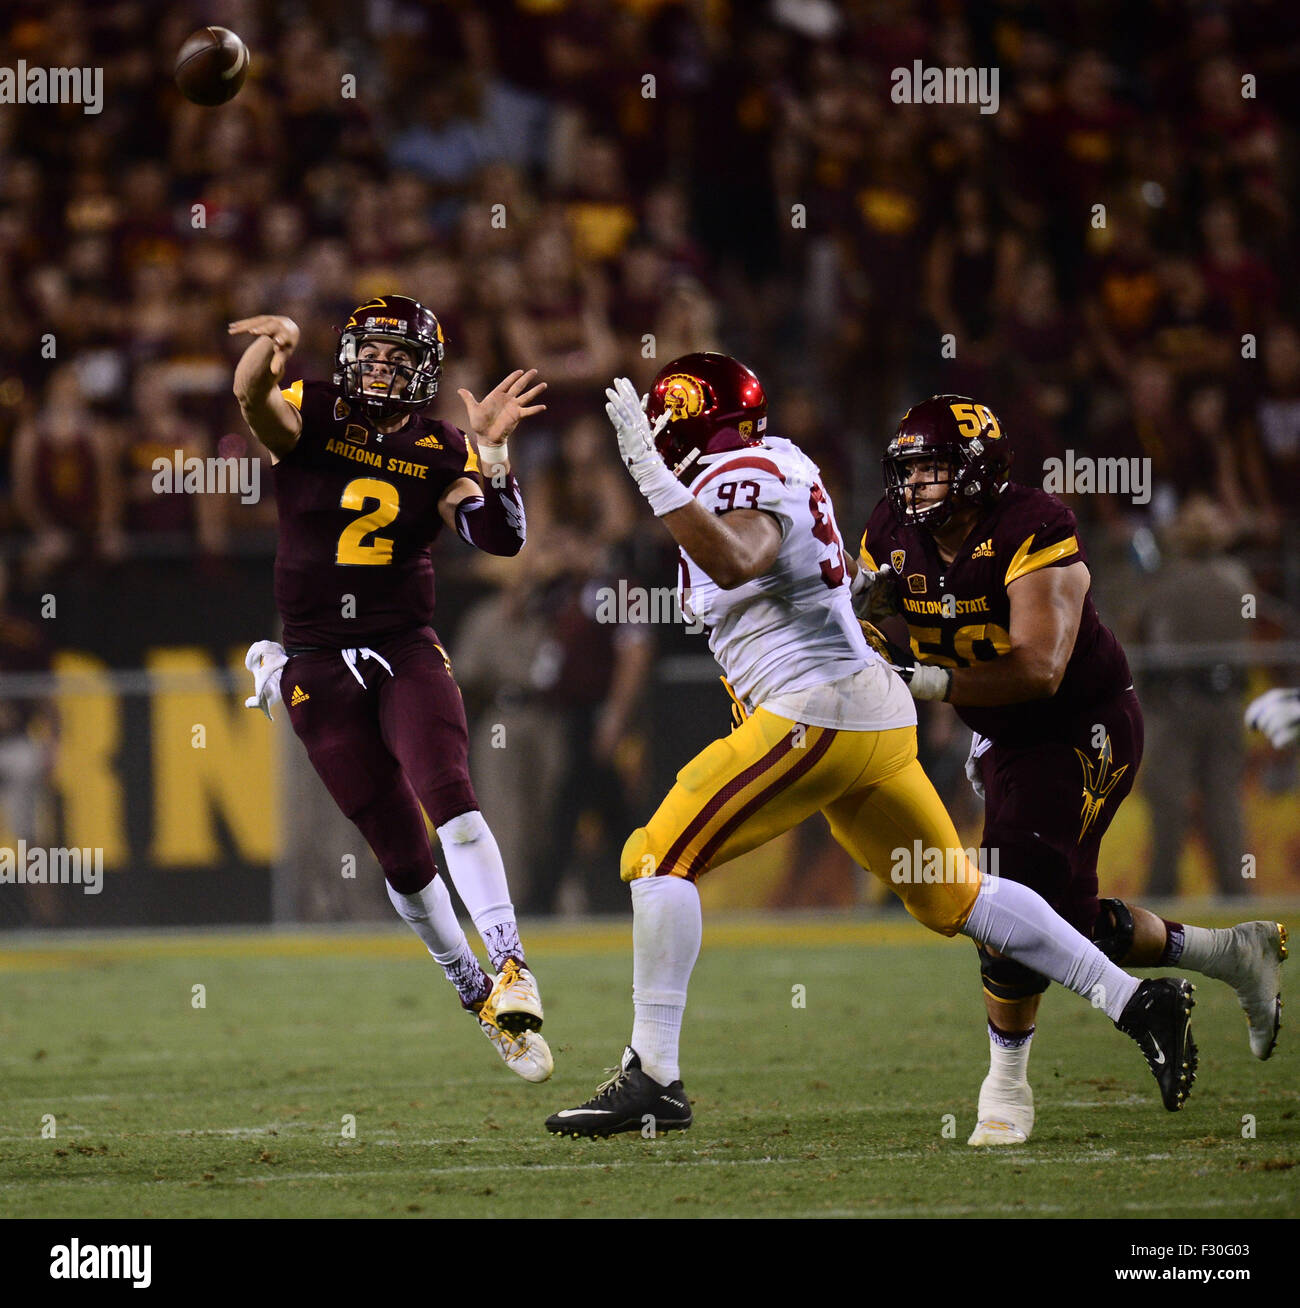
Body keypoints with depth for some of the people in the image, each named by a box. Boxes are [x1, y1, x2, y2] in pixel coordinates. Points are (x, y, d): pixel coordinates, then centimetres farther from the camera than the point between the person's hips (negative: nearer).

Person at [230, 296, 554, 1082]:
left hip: (407, 654, 0)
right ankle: (477, 995, 20)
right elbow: (255, 397, -25)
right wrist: (275, 346, -47)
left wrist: (491, 453, -21)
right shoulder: (314, 417, -3)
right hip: (320, 669, 0)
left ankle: (511, 968, -27)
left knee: (447, 795, -25)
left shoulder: (442, 453, 2)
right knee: (403, 853, 4)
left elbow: (501, 539, -7)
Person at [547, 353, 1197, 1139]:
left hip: (816, 712, -10)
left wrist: (652, 475, -37)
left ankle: (654, 1080, -11)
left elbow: (738, 562, -35)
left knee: (661, 859, -8)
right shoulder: (782, 466, 16)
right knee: (953, 896, 17)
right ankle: (1137, 1002, 18)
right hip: (878, 714, 10)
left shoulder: (742, 479, -12)